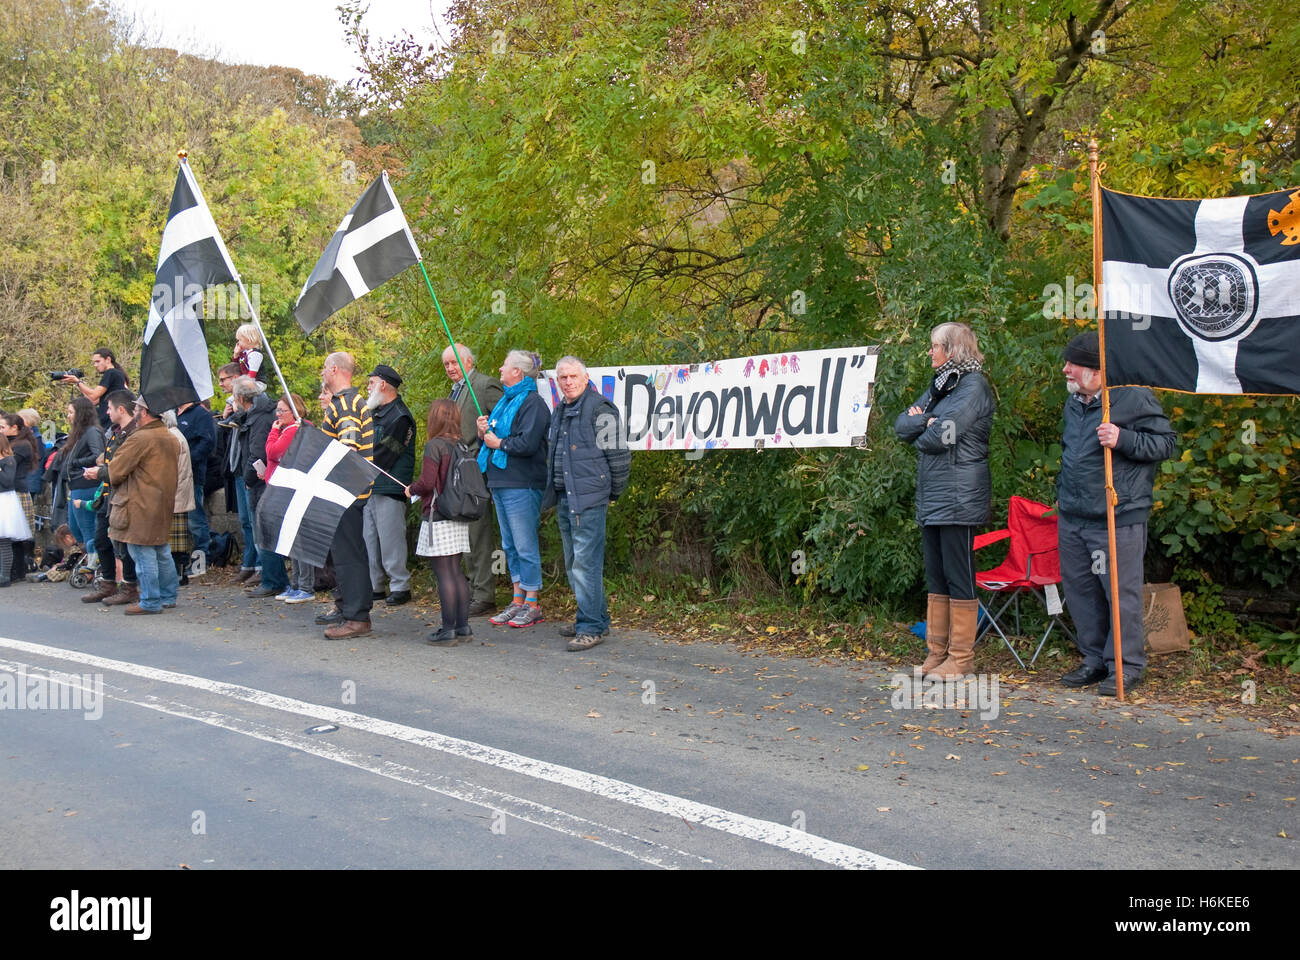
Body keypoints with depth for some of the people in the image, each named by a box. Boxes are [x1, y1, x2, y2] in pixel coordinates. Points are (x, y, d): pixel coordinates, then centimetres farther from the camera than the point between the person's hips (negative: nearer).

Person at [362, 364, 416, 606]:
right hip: (370, 486, 9)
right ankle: (373, 586, 18)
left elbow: (384, 455, -16)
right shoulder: (375, 412, 18)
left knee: (390, 538, -6)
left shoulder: (399, 417, -12)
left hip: (389, 487, -9)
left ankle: (400, 586, 1)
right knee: (369, 537, 11)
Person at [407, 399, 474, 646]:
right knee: (456, 572, 14)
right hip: (459, 518, 7)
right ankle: (463, 626, 17)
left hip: (438, 518, -7)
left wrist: (411, 489, 2)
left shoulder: (434, 445, -13)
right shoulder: (461, 445, 8)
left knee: (444, 574, -4)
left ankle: (448, 630, -2)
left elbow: (427, 483, -20)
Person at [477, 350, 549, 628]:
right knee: (510, 545, 13)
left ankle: (533, 605, 2)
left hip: (521, 485, -10)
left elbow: (527, 444, -22)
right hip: (501, 483, 10)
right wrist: (483, 432, 2)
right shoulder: (506, 401, 19)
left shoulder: (532, 403, -11)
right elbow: (492, 438, 23)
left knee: (525, 545, -5)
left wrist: (497, 443, -9)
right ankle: (518, 601, 20)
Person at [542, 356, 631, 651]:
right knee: (573, 563, 15)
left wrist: (612, 494, -2)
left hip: (588, 499, -9)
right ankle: (595, 616, 27)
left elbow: (619, 456, -10)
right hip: (564, 499, 9)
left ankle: (592, 627, -5)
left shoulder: (599, 410, -10)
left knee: (586, 562, -10)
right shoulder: (559, 412, 17)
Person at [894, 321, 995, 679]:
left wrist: (920, 430, 1)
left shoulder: (973, 386, -9)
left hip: (958, 498, -9)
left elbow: (942, 435, -19)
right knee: (935, 578, 12)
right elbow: (901, 425, 12)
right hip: (931, 497, 9)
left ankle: (961, 658, 4)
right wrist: (925, 421, -7)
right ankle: (937, 652, 19)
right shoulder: (939, 385, 19)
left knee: (958, 577, -3)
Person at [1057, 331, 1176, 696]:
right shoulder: (1073, 403, 16)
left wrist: (1123, 440, -22)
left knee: (1121, 591, -3)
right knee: (1080, 590, 12)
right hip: (1072, 518, 8)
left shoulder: (1134, 397, -9)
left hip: (1118, 518, -8)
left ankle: (1126, 665, 9)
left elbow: (1166, 442, -9)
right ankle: (1095, 659, 24)